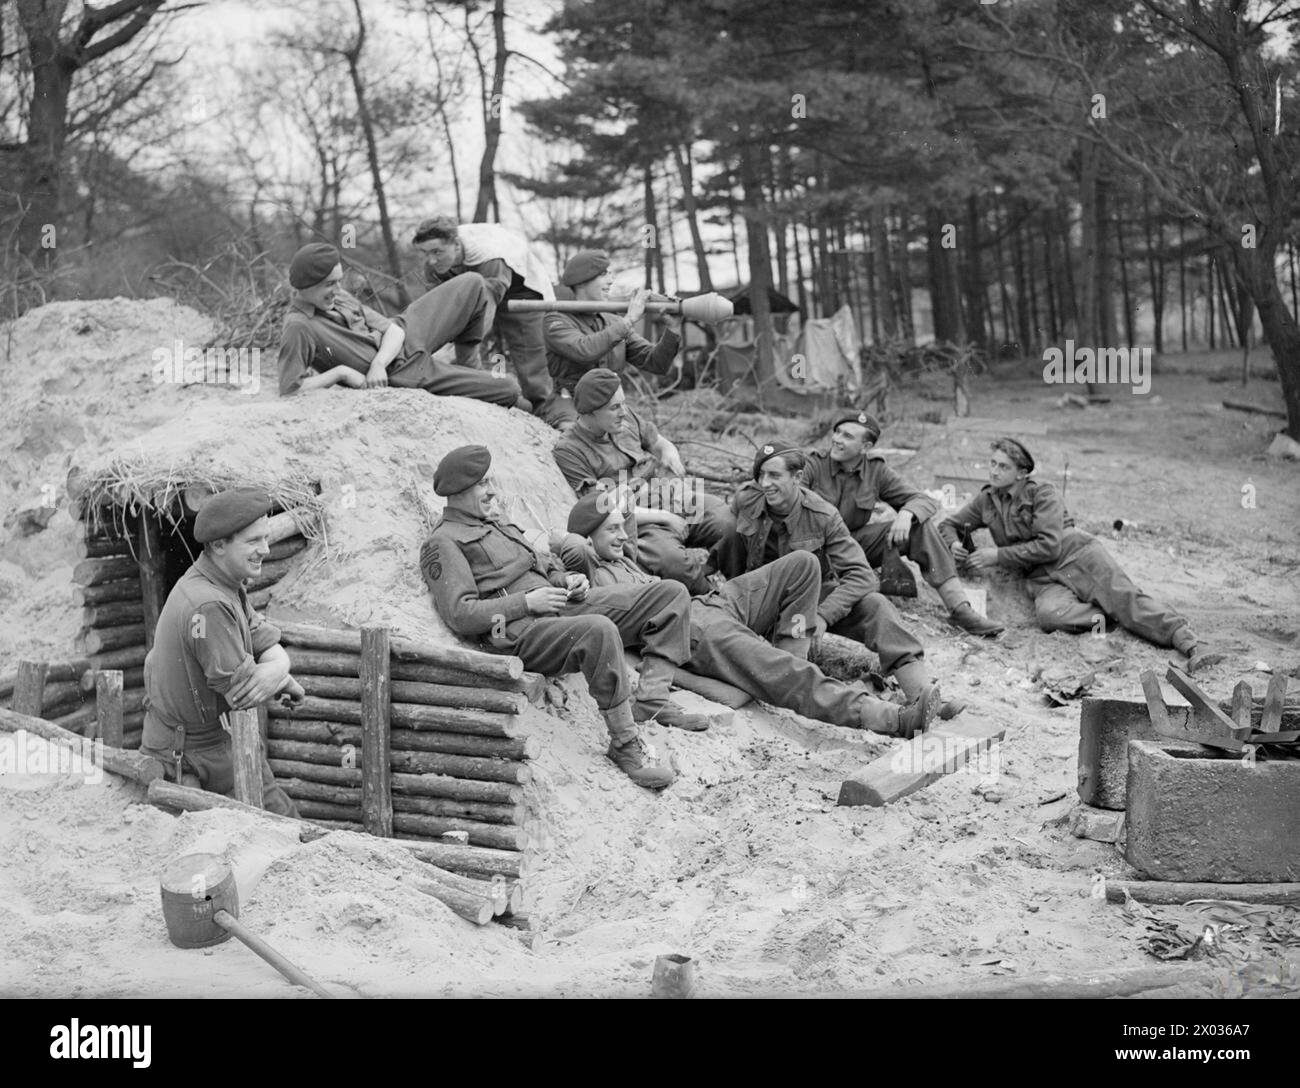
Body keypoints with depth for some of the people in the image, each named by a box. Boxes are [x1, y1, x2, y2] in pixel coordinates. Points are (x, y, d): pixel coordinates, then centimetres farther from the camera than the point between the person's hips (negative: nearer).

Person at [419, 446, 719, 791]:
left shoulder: (496, 526, 29)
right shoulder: (443, 543, 0)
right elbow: (461, 616, -11)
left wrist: (568, 580, 10)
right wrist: (526, 602, -15)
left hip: (561, 606, 10)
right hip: (522, 633, -9)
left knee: (671, 594, 0)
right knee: (600, 630, -41)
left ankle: (650, 699, -12)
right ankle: (625, 742, -28)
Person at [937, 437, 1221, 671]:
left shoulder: (1041, 492, -1)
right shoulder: (986, 499, 15)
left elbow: (1048, 546, -11)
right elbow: (949, 525, 26)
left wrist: (998, 556, -12)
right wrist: (954, 544, 0)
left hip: (1074, 551, -3)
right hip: (1042, 578, 3)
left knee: (1125, 597, -26)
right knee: (1048, 614, -36)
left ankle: (1190, 644, -38)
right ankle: (1103, 616, -23)